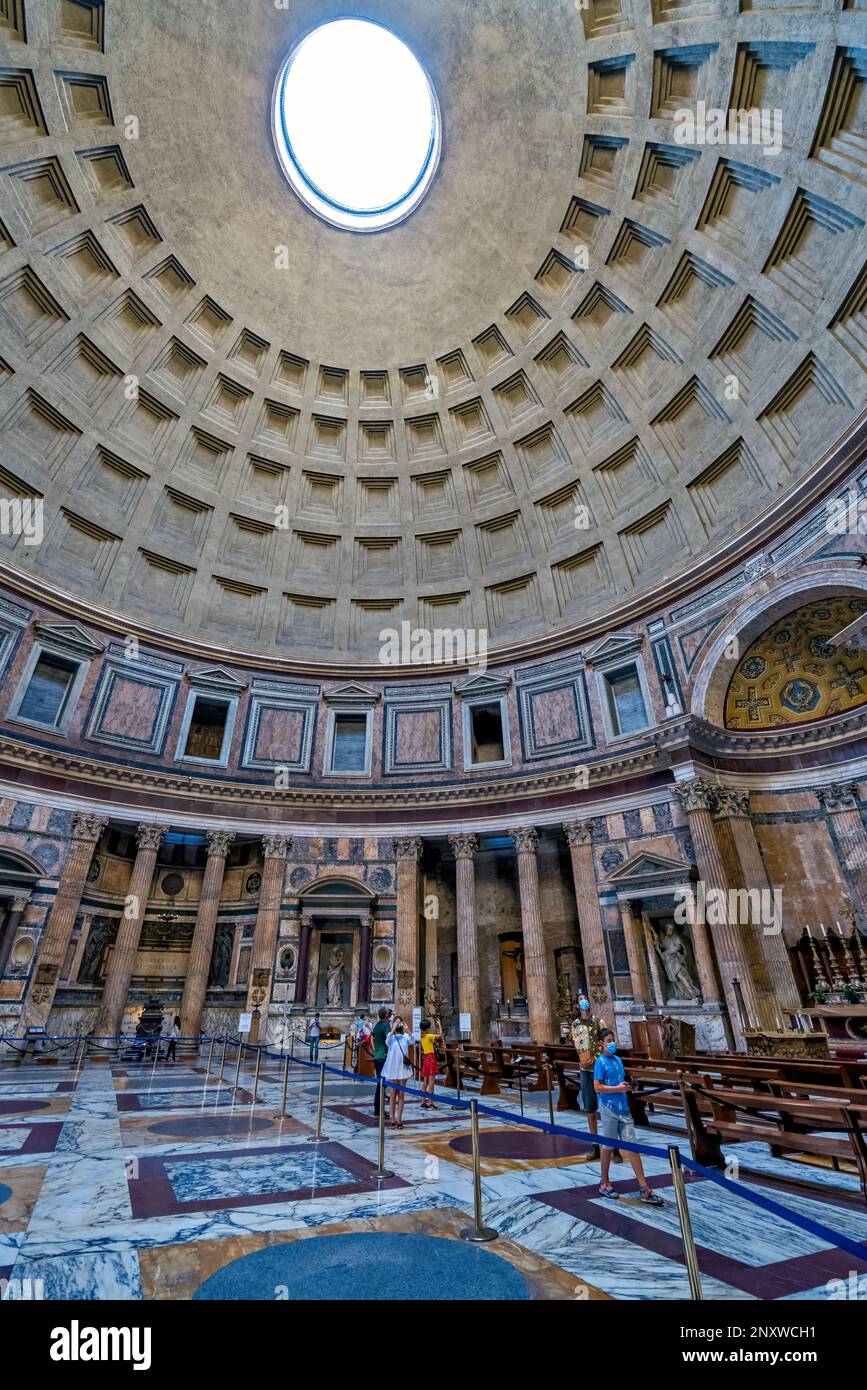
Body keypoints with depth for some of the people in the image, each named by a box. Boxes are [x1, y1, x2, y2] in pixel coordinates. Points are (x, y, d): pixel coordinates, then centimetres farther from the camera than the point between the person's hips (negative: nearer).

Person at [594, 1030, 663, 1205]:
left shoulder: (618, 1059, 10)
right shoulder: (600, 1062, -13)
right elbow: (598, 1087, -17)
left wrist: (626, 1086, 2)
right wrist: (618, 1088, -17)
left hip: (623, 1108, 6)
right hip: (609, 1109, -6)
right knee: (607, 1147, 8)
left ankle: (644, 1190, 7)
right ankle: (604, 1184, 24)